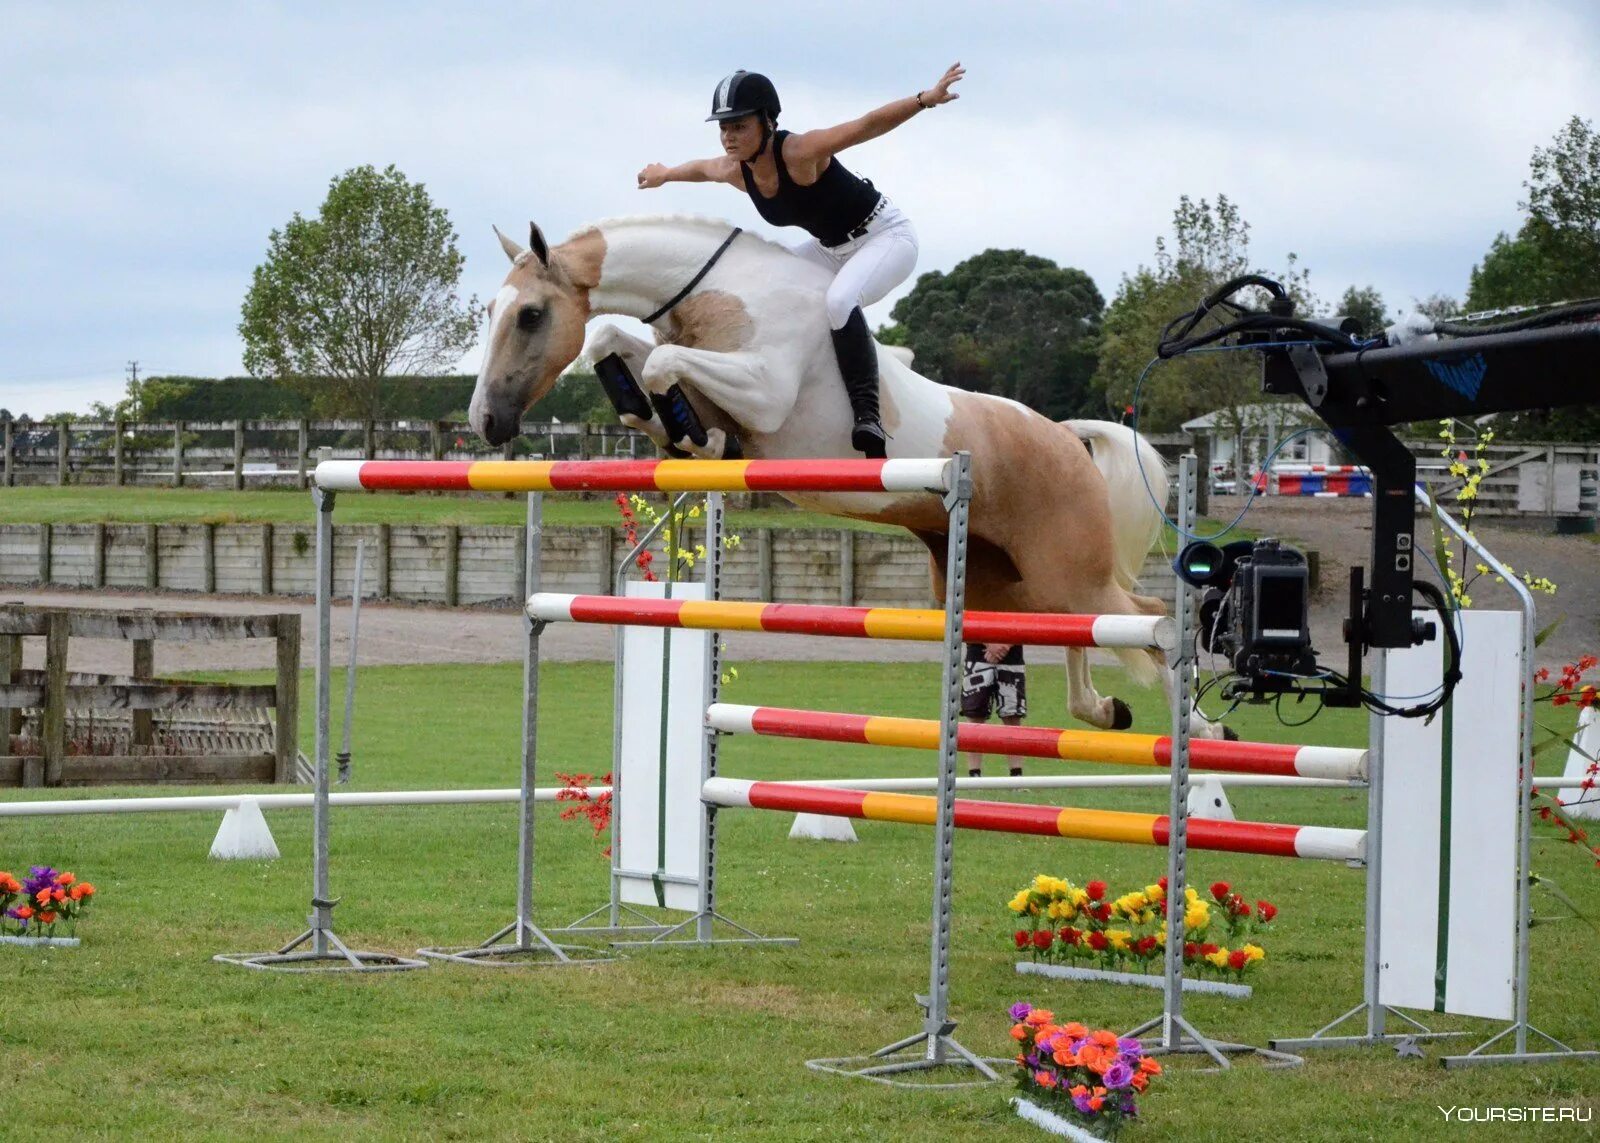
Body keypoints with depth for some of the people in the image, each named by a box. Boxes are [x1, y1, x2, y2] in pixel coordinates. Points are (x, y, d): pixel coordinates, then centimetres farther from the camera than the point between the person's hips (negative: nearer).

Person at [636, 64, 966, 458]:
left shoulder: (799, 153, -30)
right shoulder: (734, 171, -8)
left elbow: (870, 124, -35)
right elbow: (700, 168, 16)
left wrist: (924, 99, -48)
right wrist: (664, 174, 35)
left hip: (887, 236, -9)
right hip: (831, 248, 9)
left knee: (840, 300, -36)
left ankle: (867, 413, -37)